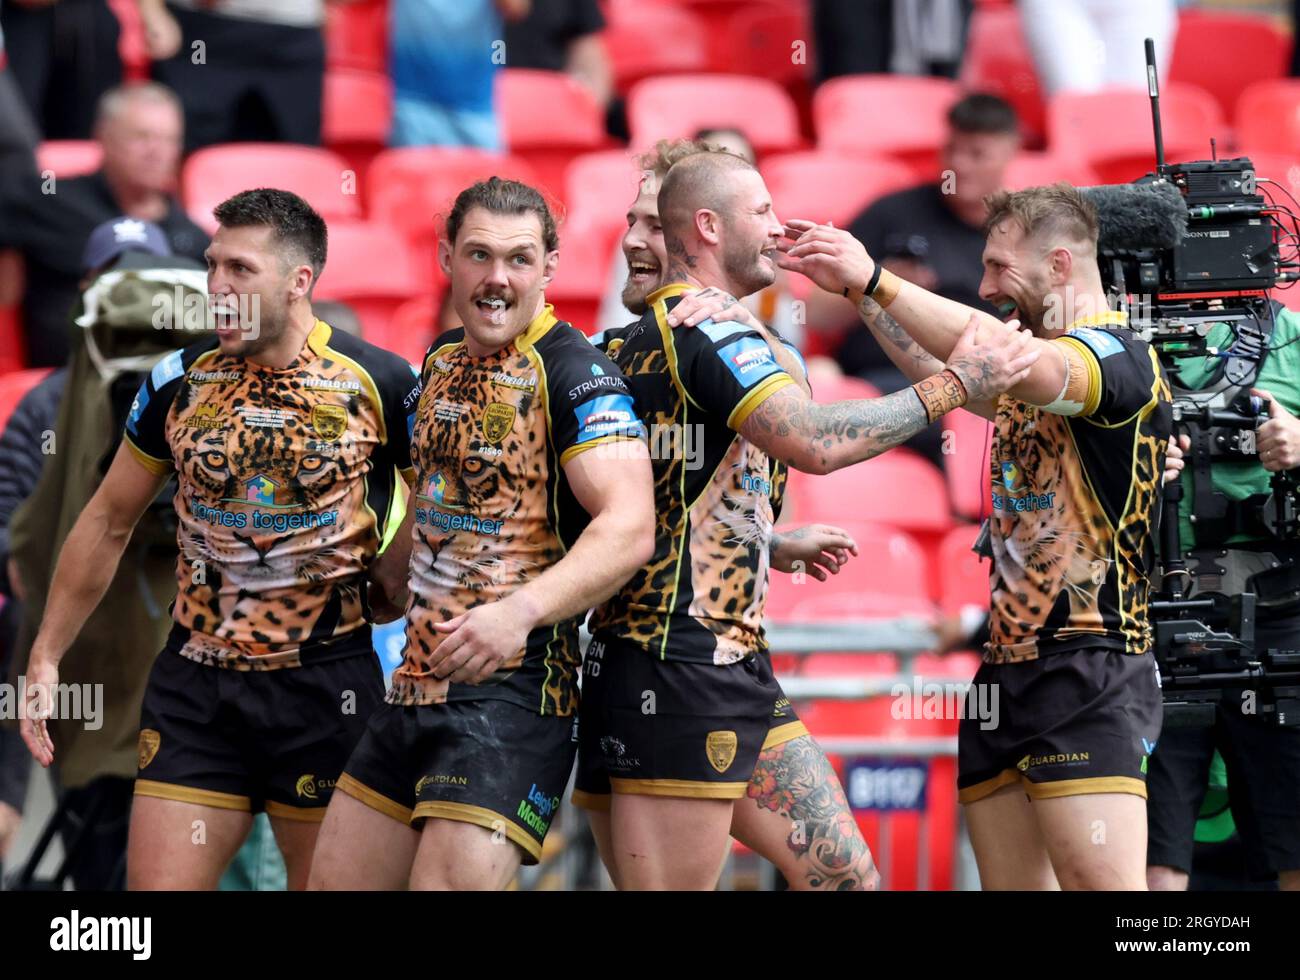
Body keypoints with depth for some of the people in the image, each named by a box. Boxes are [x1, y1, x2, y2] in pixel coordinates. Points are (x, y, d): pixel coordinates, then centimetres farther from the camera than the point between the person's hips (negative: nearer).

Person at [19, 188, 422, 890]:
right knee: (156, 884, -3)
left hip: (328, 684, -3)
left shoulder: (379, 384, -6)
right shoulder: (179, 382, 4)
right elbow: (107, 522, 13)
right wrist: (45, 658, 12)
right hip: (196, 683, 3)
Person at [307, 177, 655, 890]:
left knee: (451, 881, -18)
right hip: (415, 685, 8)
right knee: (335, 882, 9)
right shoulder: (442, 361, 13)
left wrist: (519, 610, -34)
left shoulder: (572, 371, -11)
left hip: (513, 689, -8)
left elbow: (629, 527, -23)